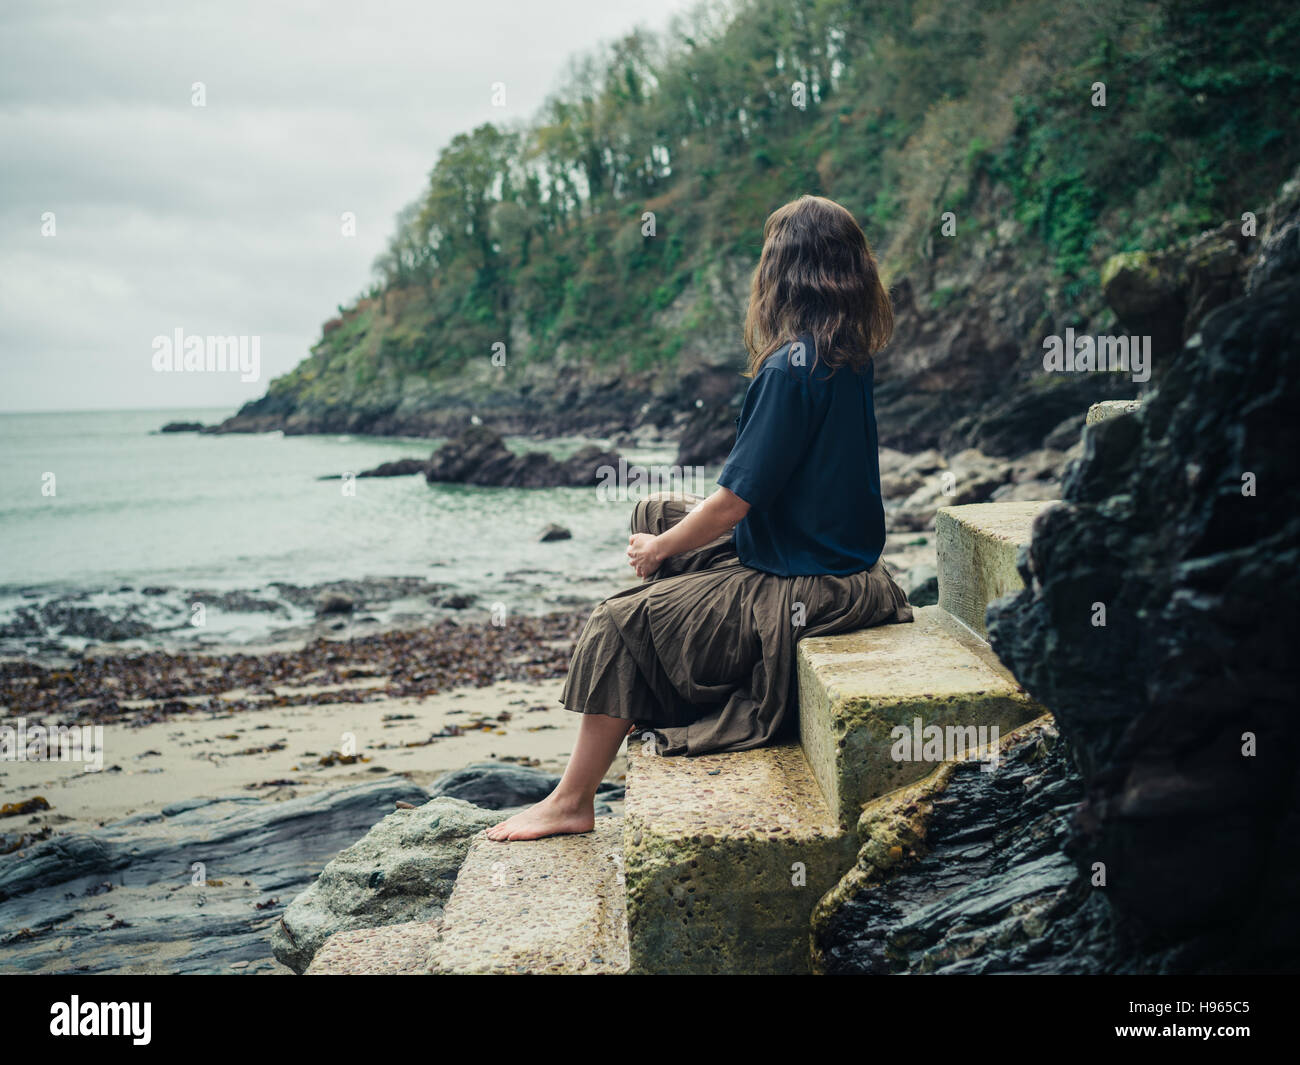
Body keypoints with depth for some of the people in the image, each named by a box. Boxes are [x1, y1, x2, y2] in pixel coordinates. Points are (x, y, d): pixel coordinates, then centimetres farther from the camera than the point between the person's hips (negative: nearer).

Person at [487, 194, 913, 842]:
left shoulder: (791, 368, -25)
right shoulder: (853, 356, 3)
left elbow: (736, 500, -20)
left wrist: (660, 550, -6)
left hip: (799, 588, -10)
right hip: (837, 553, 10)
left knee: (619, 624, -3)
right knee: (654, 513, 21)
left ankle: (571, 802, 10)